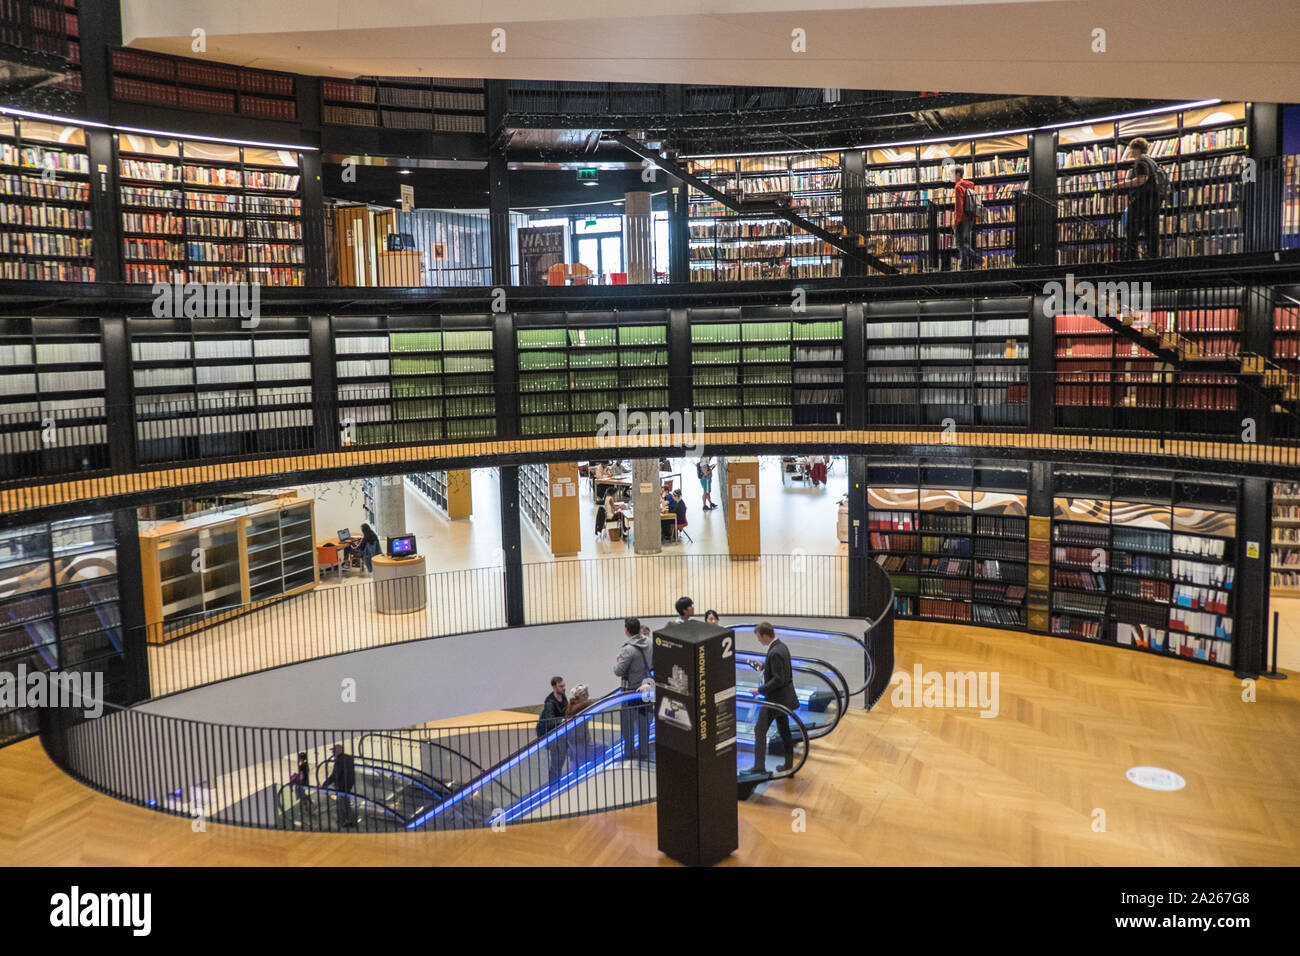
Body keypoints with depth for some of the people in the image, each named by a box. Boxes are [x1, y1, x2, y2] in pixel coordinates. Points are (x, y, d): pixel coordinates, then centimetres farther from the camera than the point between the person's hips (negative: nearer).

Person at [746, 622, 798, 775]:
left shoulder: (775, 653, -25)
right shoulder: (782, 646, 6)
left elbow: (778, 679, -26)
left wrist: (760, 690, -19)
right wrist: (763, 666, 10)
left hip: (775, 698, -10)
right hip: (784, 697, 10)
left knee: (760, 730, -1)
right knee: (784, 730, 17)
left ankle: (759, 766, 2)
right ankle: (788, 765, 25)